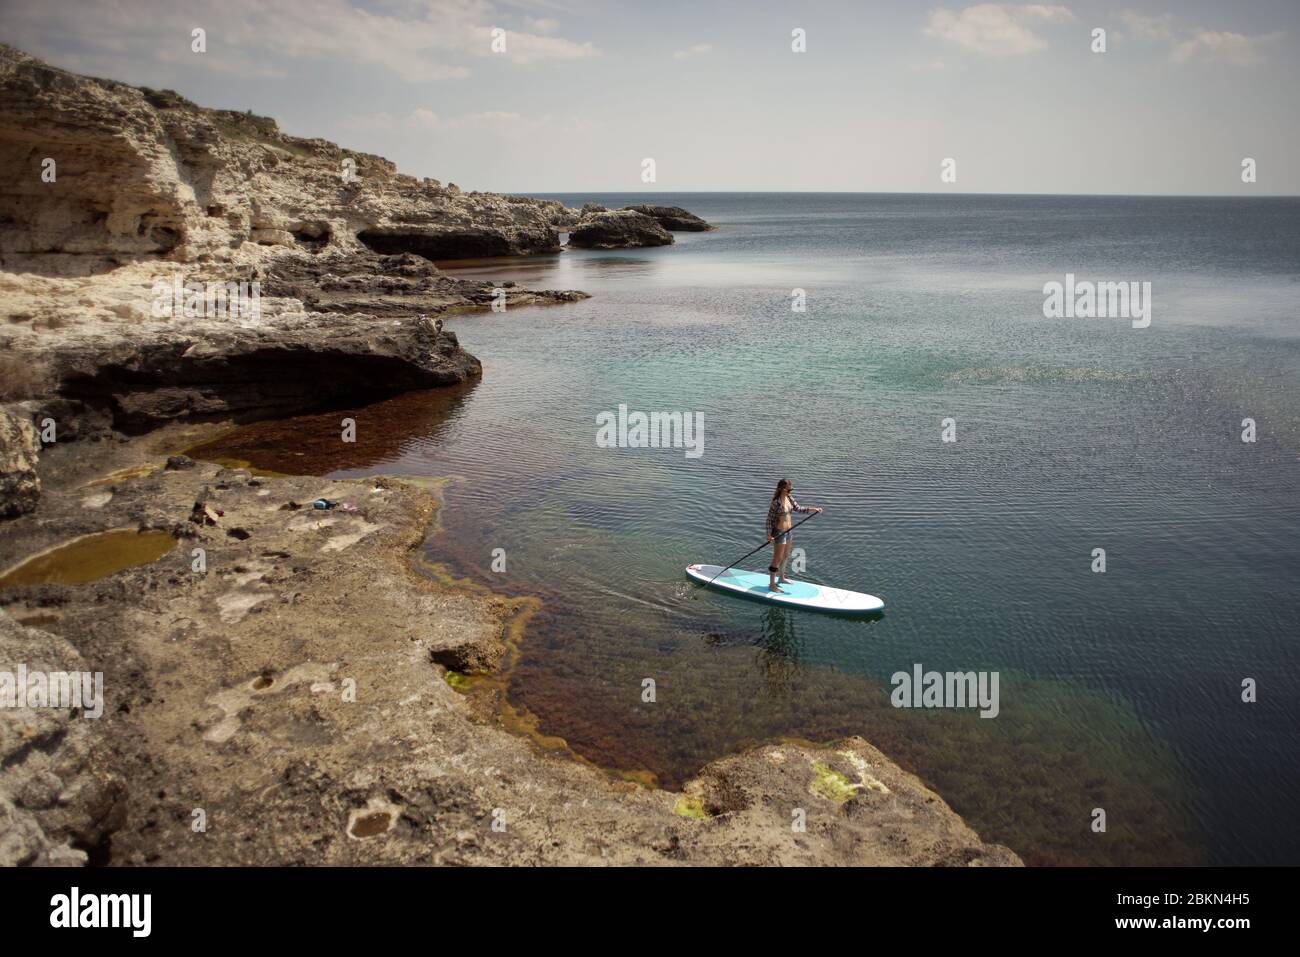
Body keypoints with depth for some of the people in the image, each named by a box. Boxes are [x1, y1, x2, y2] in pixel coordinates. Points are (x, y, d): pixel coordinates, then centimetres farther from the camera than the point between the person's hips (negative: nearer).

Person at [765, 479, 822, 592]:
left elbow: (798, 508, 6)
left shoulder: (789, 499, 2)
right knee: (777, 559, -2)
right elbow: (769, 519, -18)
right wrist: (769, 535, -22)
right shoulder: (776, 502, -22)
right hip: (779, 533, -9)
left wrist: (814, 509, -6)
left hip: (787, 531, 9)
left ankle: (781, 578, 43)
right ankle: (772, 585, 7)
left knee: (785, 556, 24)